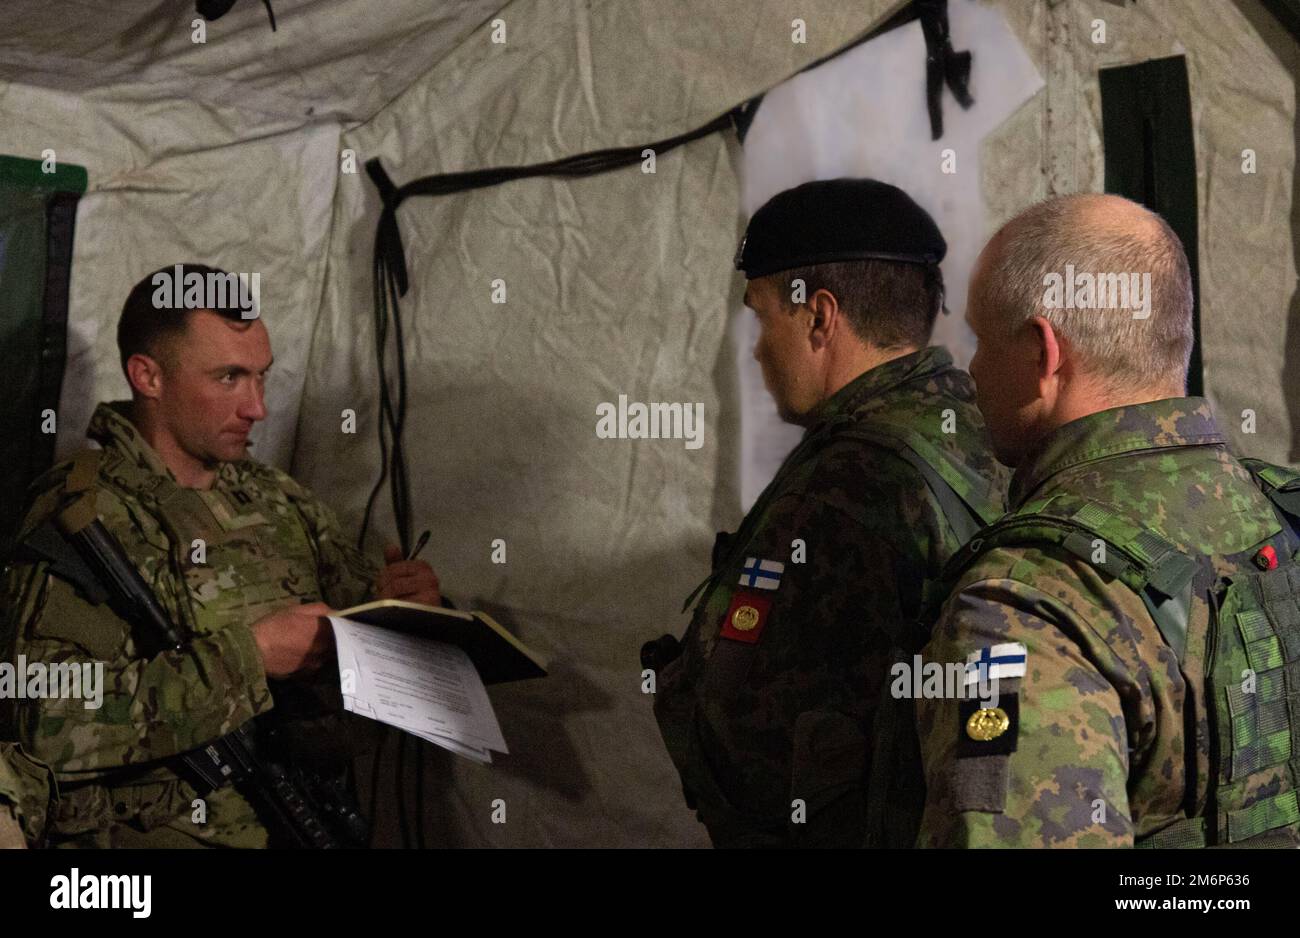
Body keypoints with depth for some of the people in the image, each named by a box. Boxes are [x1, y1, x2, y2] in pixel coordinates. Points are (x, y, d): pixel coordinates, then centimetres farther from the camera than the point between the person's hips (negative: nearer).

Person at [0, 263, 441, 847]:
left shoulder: (282, 502, 13)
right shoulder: (86, 518, -6)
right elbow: (52, 724, -18)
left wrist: (397, 608, 2)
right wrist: (249, 654, -16)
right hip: (166, 832, -5)